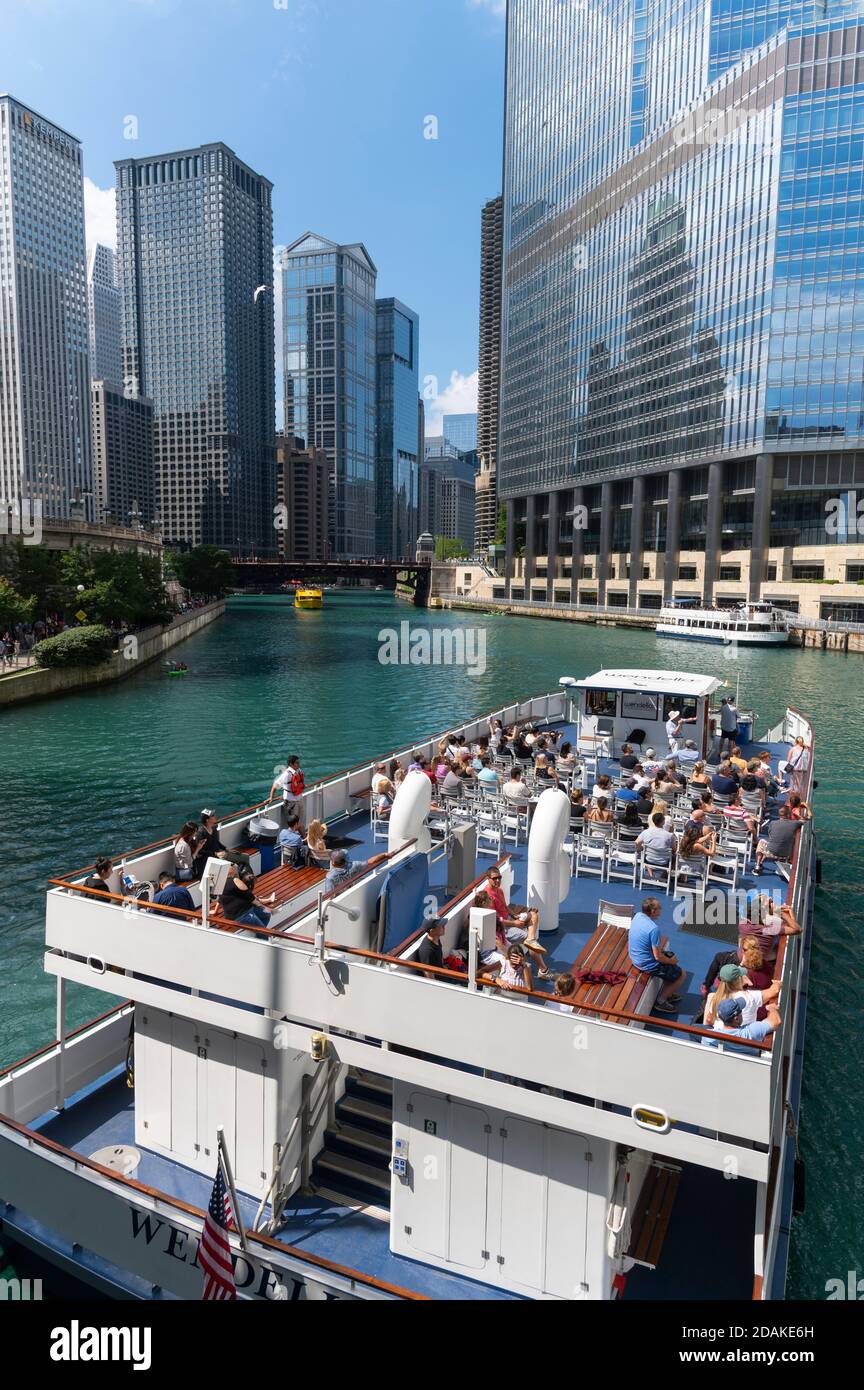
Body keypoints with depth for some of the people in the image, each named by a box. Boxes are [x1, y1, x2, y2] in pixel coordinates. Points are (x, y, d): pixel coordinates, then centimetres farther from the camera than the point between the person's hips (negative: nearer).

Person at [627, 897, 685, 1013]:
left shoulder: (637, 916, -8)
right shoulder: (653, 928, -31)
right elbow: (658, 957, -23)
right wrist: (672, 961, -6)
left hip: (634, 958, 8)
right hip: (647, 965, -8)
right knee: (681, 974, 11)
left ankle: (667, 993, 35)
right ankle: (661, 1001, 16)